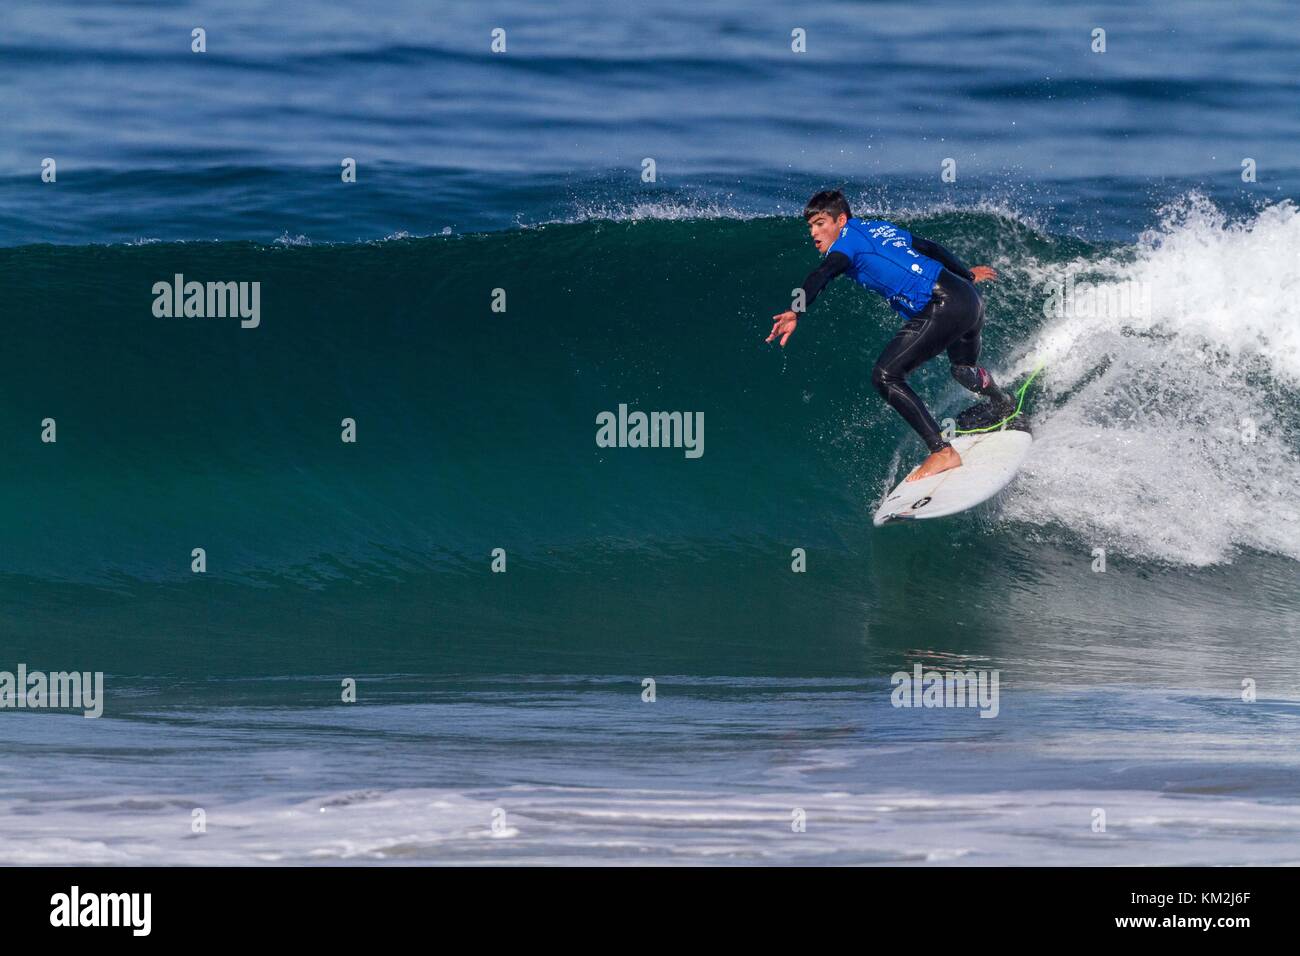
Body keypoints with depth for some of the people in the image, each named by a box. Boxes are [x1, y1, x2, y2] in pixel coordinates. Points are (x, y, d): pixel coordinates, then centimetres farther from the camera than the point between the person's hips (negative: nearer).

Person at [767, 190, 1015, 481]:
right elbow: (931, 248, 33)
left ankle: (942, 451, -19)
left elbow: (821, 275, -22)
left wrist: (796, 313, -38)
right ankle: (1006, 409, 64)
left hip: (944, 304, -10)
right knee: (964, 370, 37)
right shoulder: (880, 228, 22)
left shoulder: (848, 239, -2)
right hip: (971, 299, 10)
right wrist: (966, 275, 49)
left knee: (886, 375, -14)